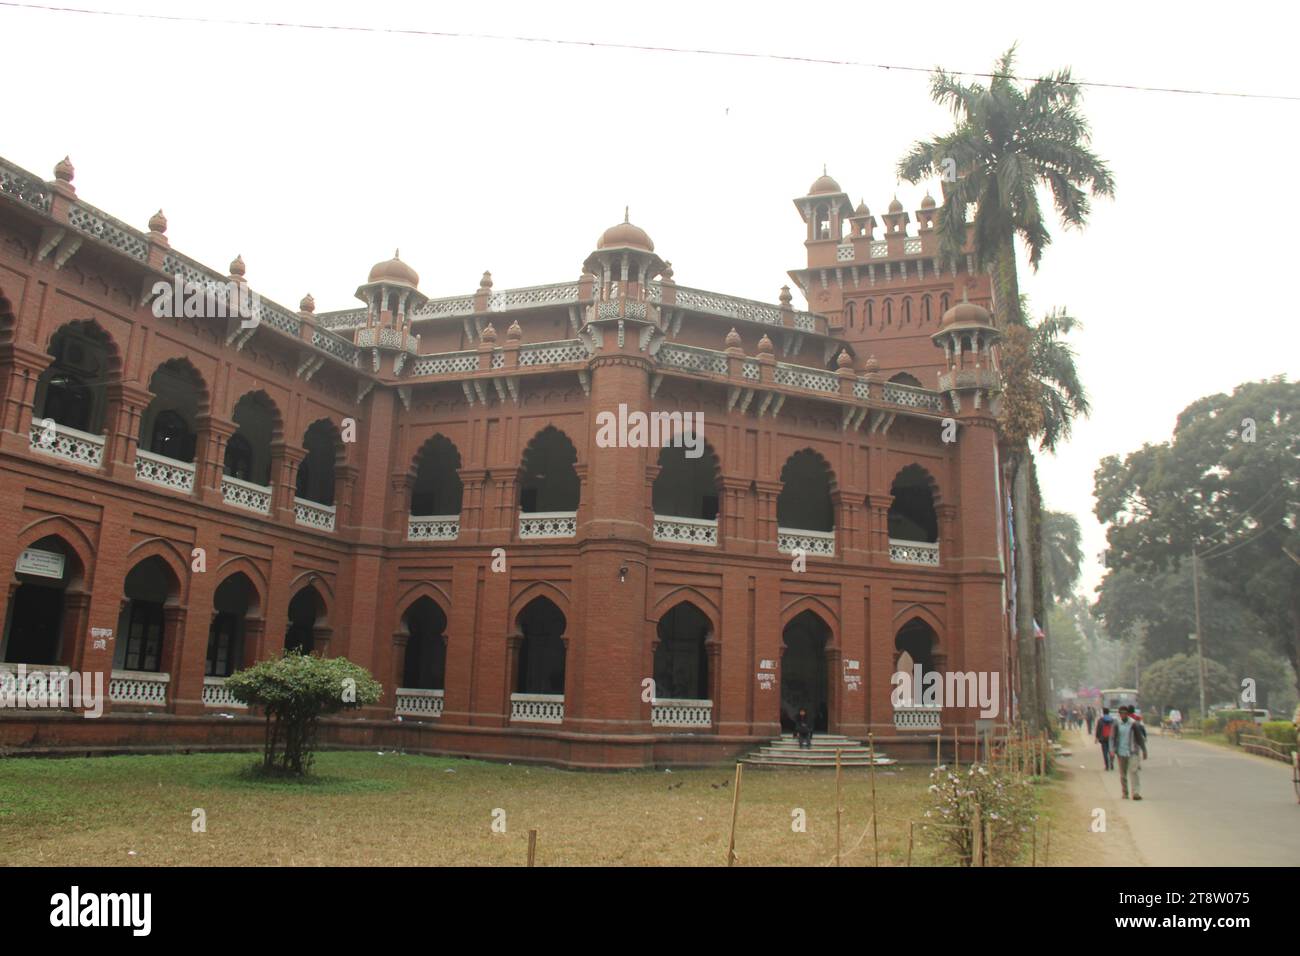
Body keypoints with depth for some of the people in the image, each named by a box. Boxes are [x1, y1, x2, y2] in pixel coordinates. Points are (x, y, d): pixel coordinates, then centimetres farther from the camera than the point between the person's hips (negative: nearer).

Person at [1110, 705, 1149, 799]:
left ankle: (1136, 793, -11)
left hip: (1133, 752, -2)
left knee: (1134, 772, -11)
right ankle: (1125, 793, 19)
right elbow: (1113, 738, 5)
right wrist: (1112, 749, -7)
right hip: (1121, 752, 3)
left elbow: (1140, 738, 2)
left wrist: (1144, 750, 2)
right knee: (1123, 773, 8)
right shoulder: (1117, 725, 3)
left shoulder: (1134, 724, -3)